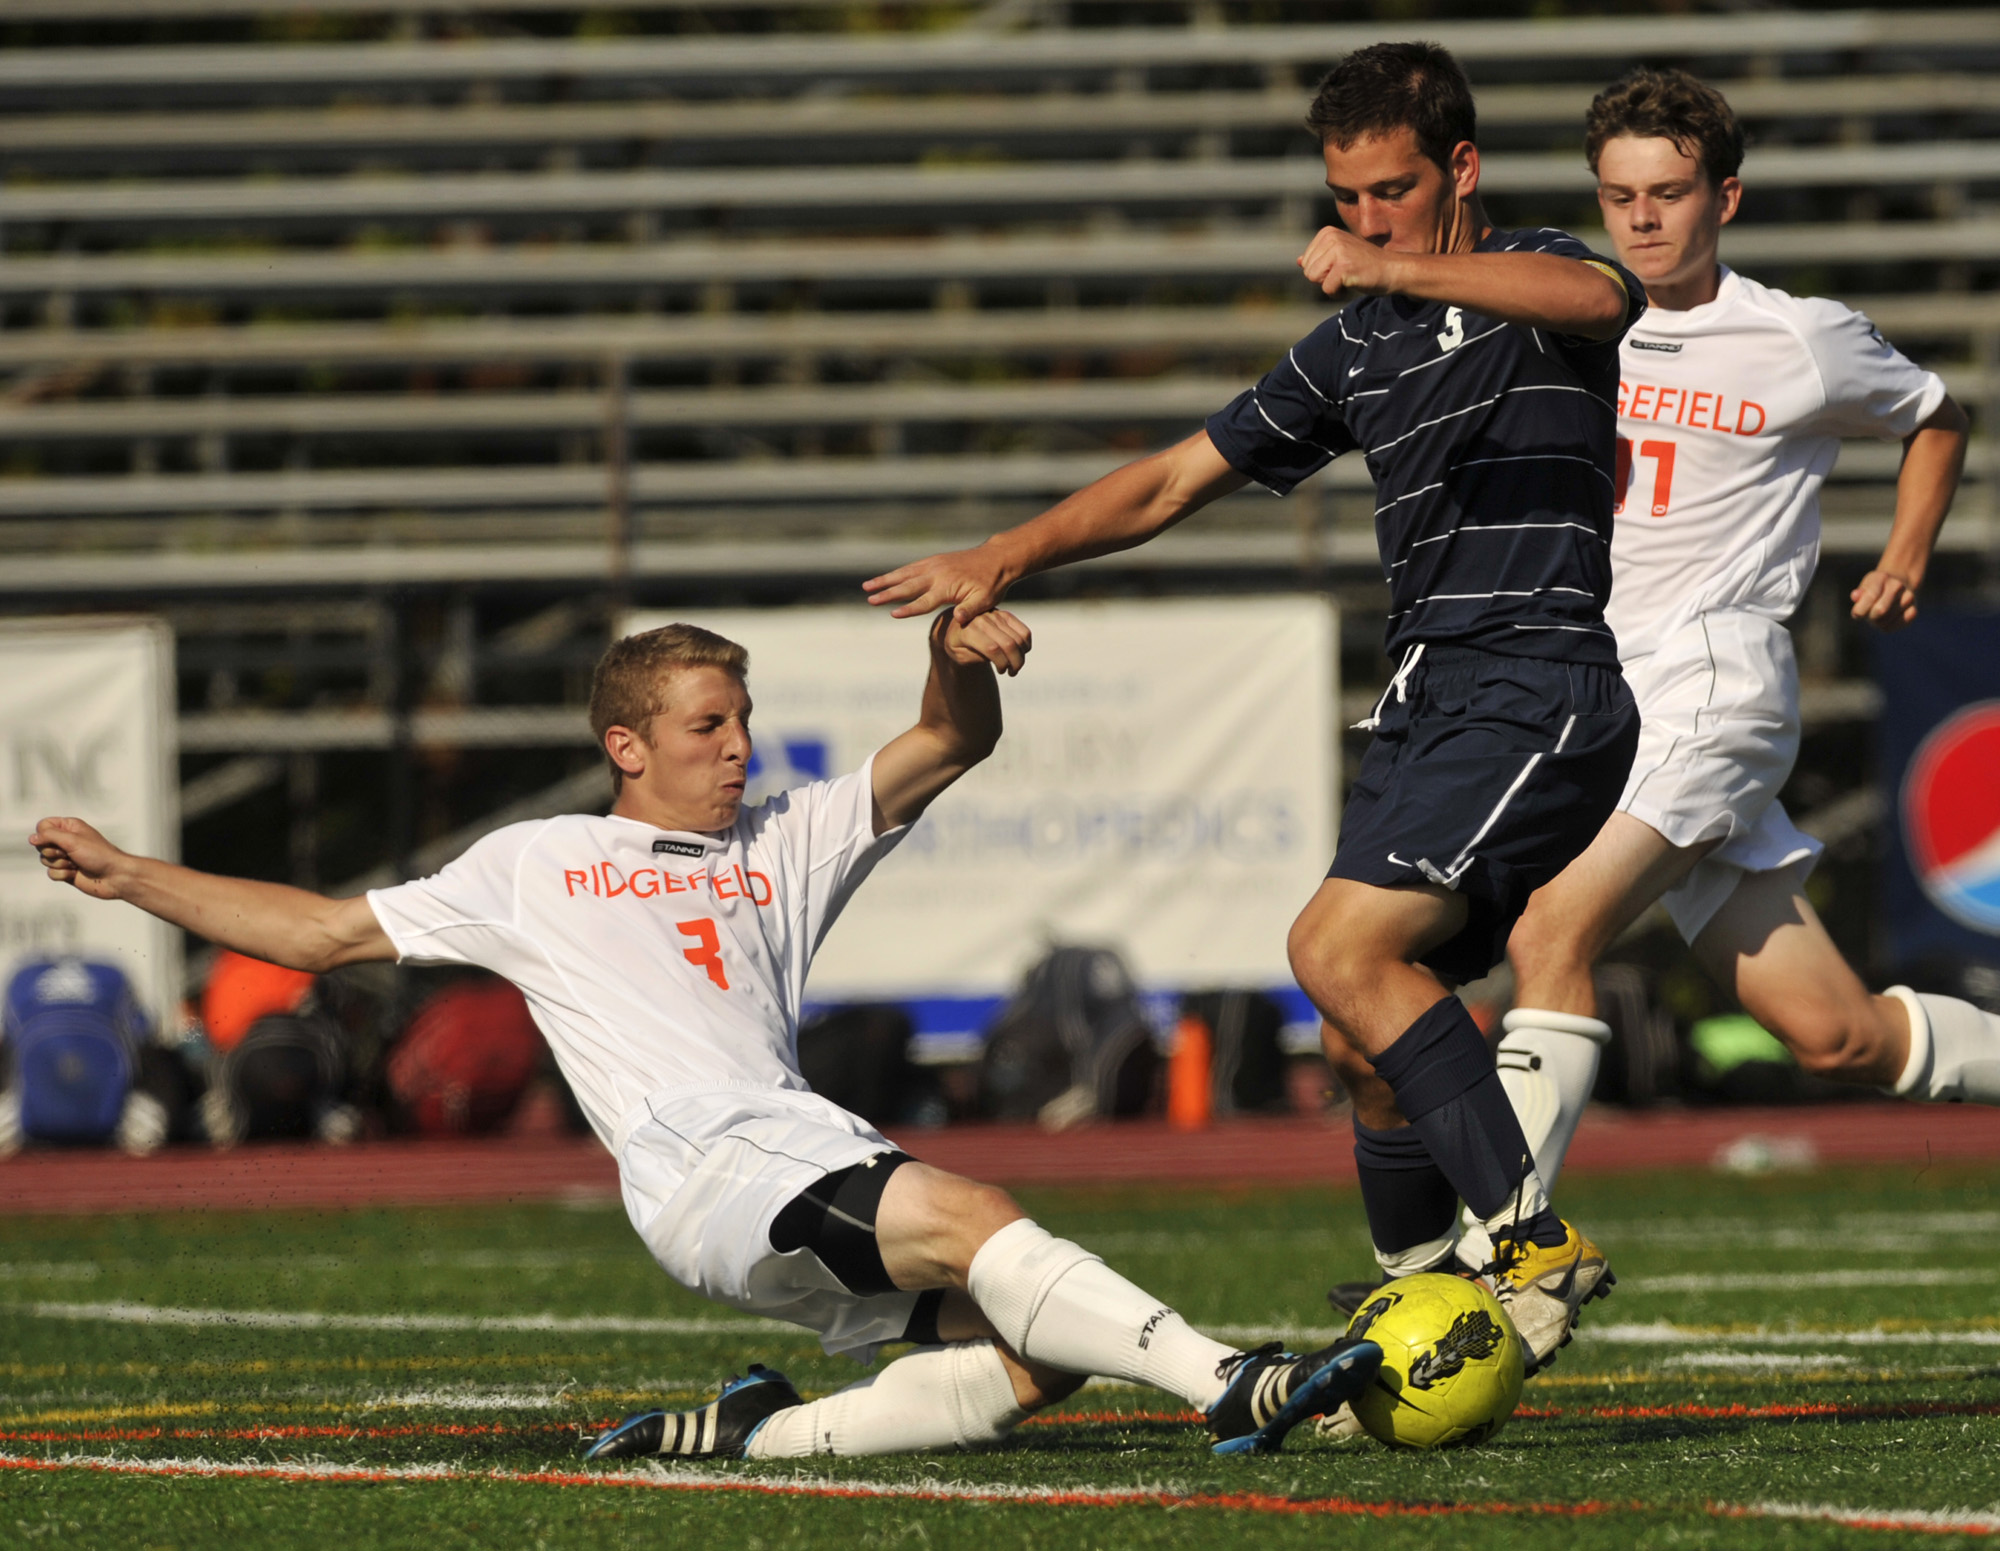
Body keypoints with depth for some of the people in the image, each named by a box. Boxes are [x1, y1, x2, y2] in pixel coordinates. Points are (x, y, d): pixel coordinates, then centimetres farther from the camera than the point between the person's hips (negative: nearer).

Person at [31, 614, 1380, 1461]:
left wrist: (961, 659, -4)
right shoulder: (538, 866, 23)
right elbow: (324, 932, 27)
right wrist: (131, 878, 21)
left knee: (1039, 1355, -17)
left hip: (825, 1166, 6)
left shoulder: (787, 844, 30)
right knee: (977, 1220, -31)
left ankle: (761, 1435, -9)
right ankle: (1229, 1385, -43)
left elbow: (948, 751, 20)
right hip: (707, 1177, -6)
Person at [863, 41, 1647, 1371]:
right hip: (1429, 700, 8)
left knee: (1341, 948, -22)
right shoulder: (1354, 352, 19)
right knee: (1367, 1033, 4)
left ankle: (1534, 1243, -20)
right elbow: (1178, 478, 24)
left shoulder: (1533, 280, -2)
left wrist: (1394, 268, -39)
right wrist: (1005, 559, 14)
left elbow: (1598, 299, -29)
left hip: (1539, 686, -8)